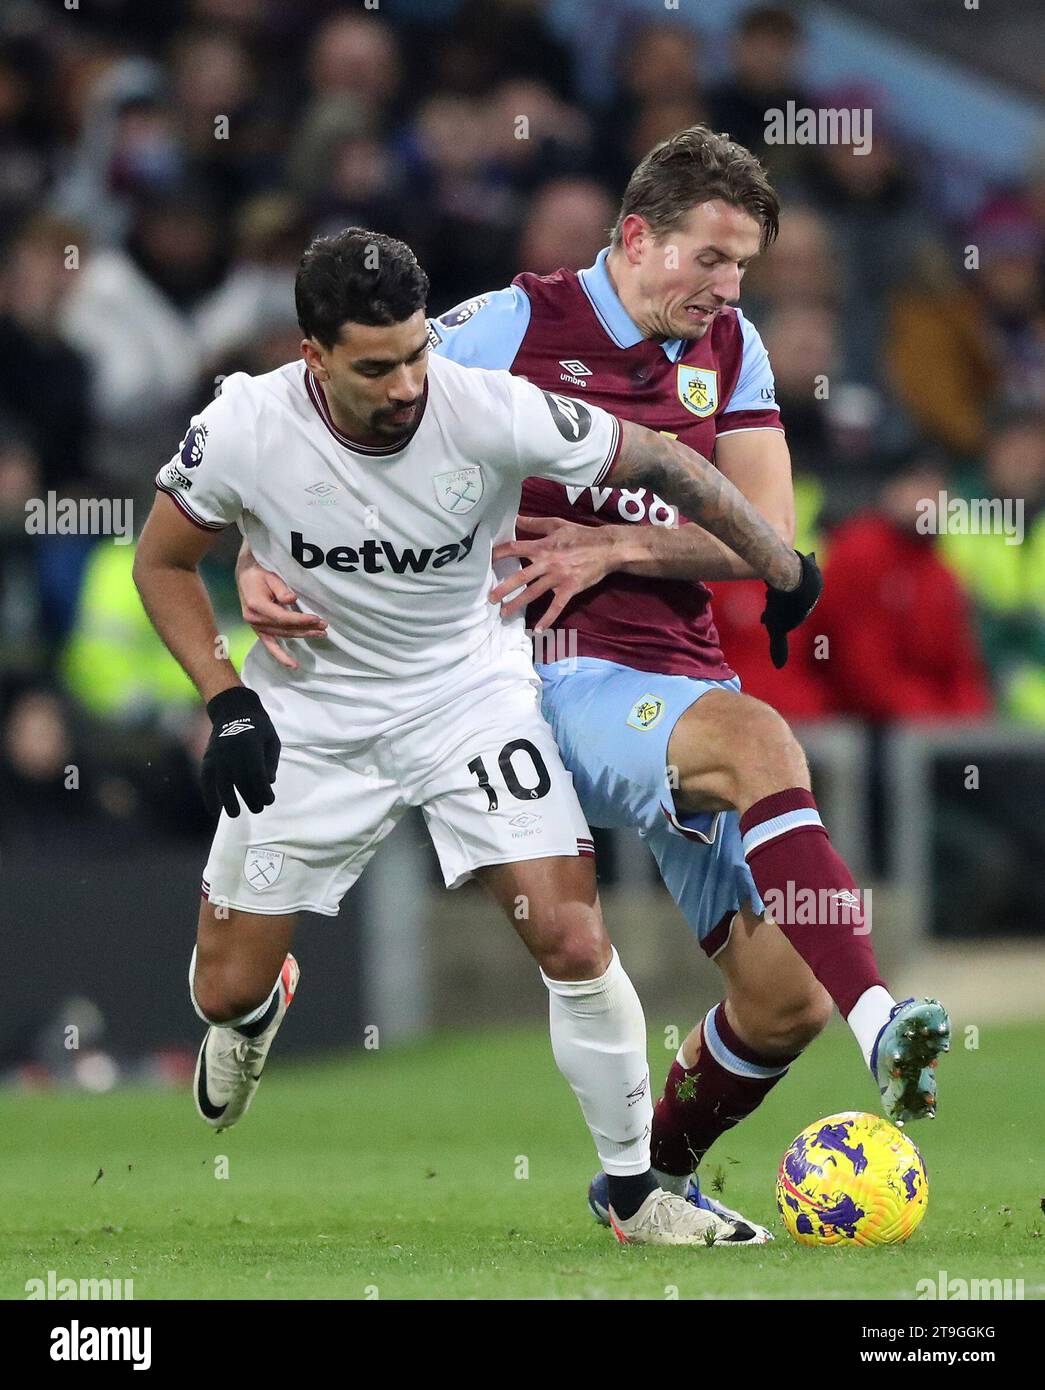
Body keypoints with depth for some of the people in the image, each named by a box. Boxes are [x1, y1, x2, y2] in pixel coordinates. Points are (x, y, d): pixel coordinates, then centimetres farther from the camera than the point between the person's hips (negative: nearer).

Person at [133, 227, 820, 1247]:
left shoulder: (492, 413, -26)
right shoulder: (245, 428, -23)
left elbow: (660, 463, -11)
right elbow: (161, 560, -4)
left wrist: (784, 575, -2)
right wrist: (227, 702, -14)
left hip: (471, 692, -1)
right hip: (310, 714, 1)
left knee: (573, 942, -15)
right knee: (224, 991, 4)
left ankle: (634, 1192, 3)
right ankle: (258, 1009, 45)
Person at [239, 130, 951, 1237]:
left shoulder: (729, 352, 12)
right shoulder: (516, 325, -3)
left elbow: (765, 536, 5)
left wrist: (612, 549, -9)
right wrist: (260, 561, -15)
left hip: (688, 681, 6)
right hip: (564, 685, -6)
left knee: (784, 999, -3)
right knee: (758, 739, -37)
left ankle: (652, 1179, 23)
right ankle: (881, 1025, -50)